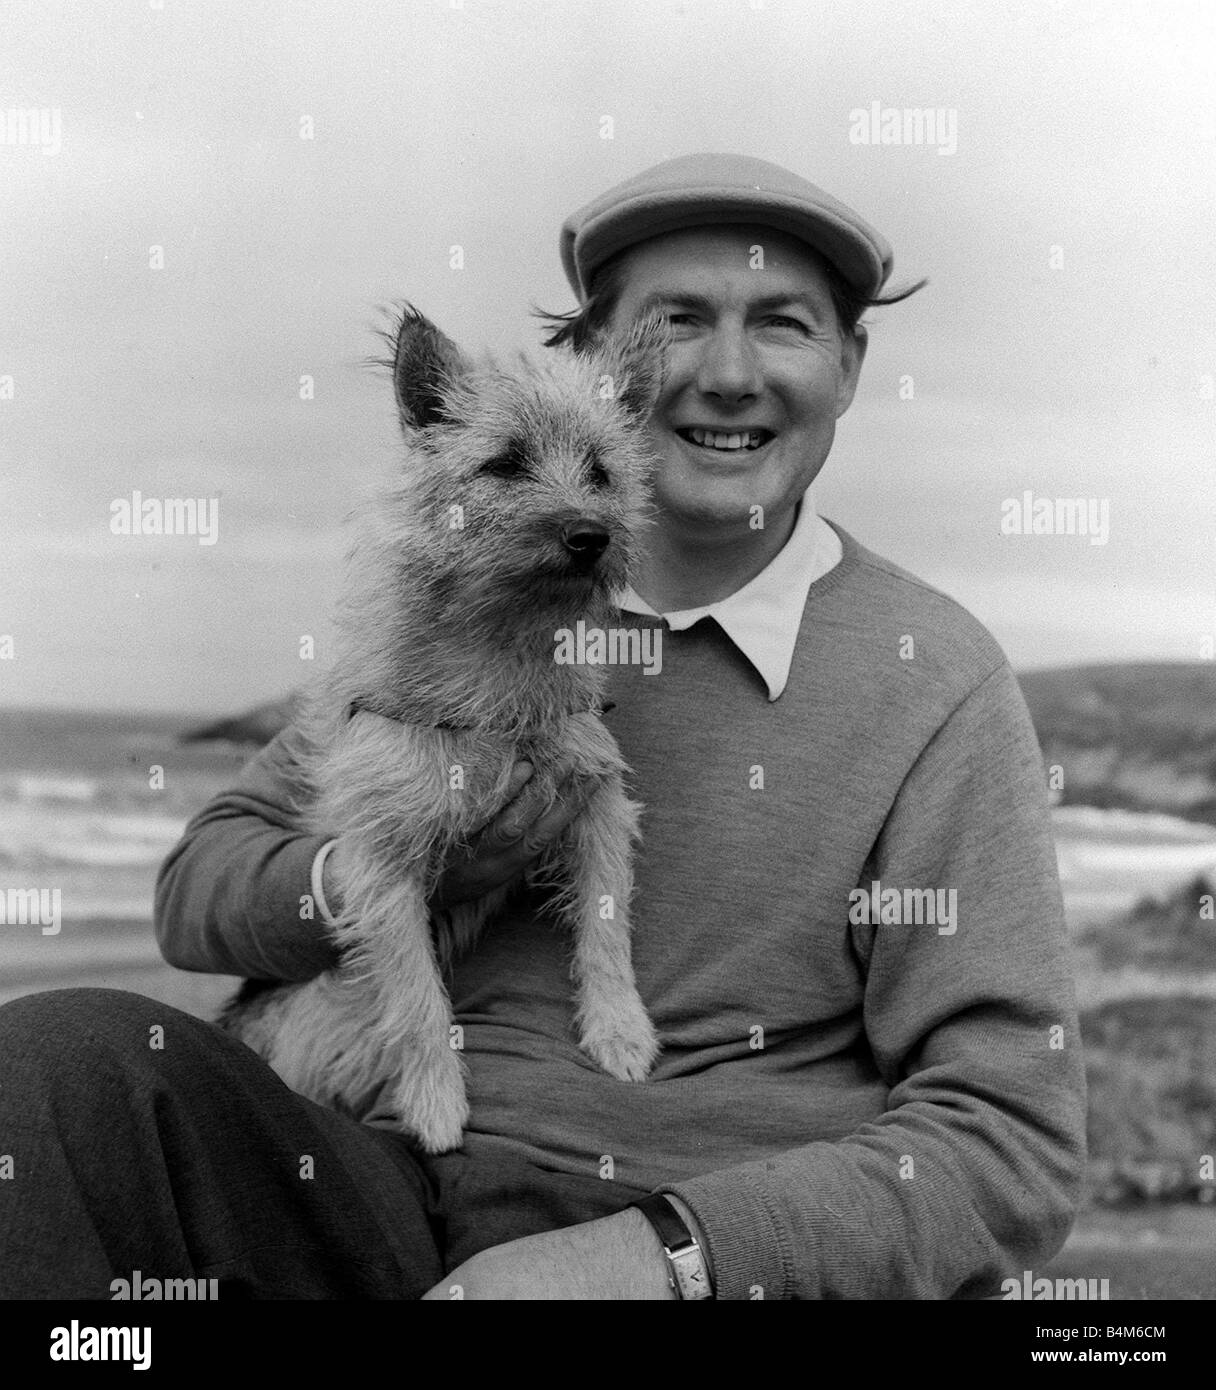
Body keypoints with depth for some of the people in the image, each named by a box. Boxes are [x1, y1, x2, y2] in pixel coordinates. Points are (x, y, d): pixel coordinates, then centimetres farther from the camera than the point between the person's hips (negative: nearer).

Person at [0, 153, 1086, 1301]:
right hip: (401, 1200, 3)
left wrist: (664, 1249, -20)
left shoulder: (937, 681, -4)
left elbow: (1012, 1142, -8)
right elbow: (196, 886, 10)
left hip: (714, 1256, -2)